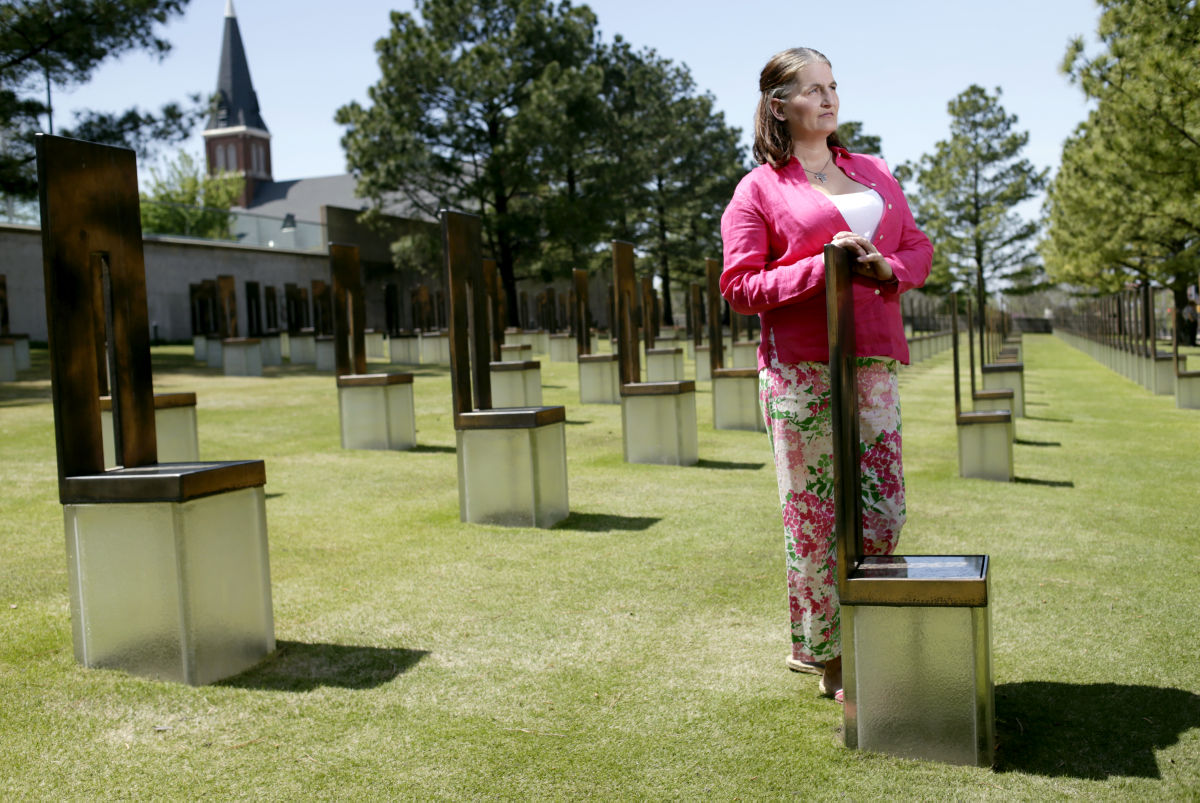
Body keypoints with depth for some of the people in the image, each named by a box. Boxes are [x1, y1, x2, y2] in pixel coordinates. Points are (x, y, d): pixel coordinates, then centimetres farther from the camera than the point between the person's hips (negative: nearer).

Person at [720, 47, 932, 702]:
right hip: (799, 370, -5)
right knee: (816, 517, -2)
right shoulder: (757, 190, 3)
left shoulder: (874, 173, 20)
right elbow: (739, 288, -4)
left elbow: (918, 248, 19)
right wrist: (823, 267, -15)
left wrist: (886, 268, -5)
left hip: (873, 364, 5)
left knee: (883, 514, 4)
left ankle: (813, 643, 24)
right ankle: (827, 657, 15)